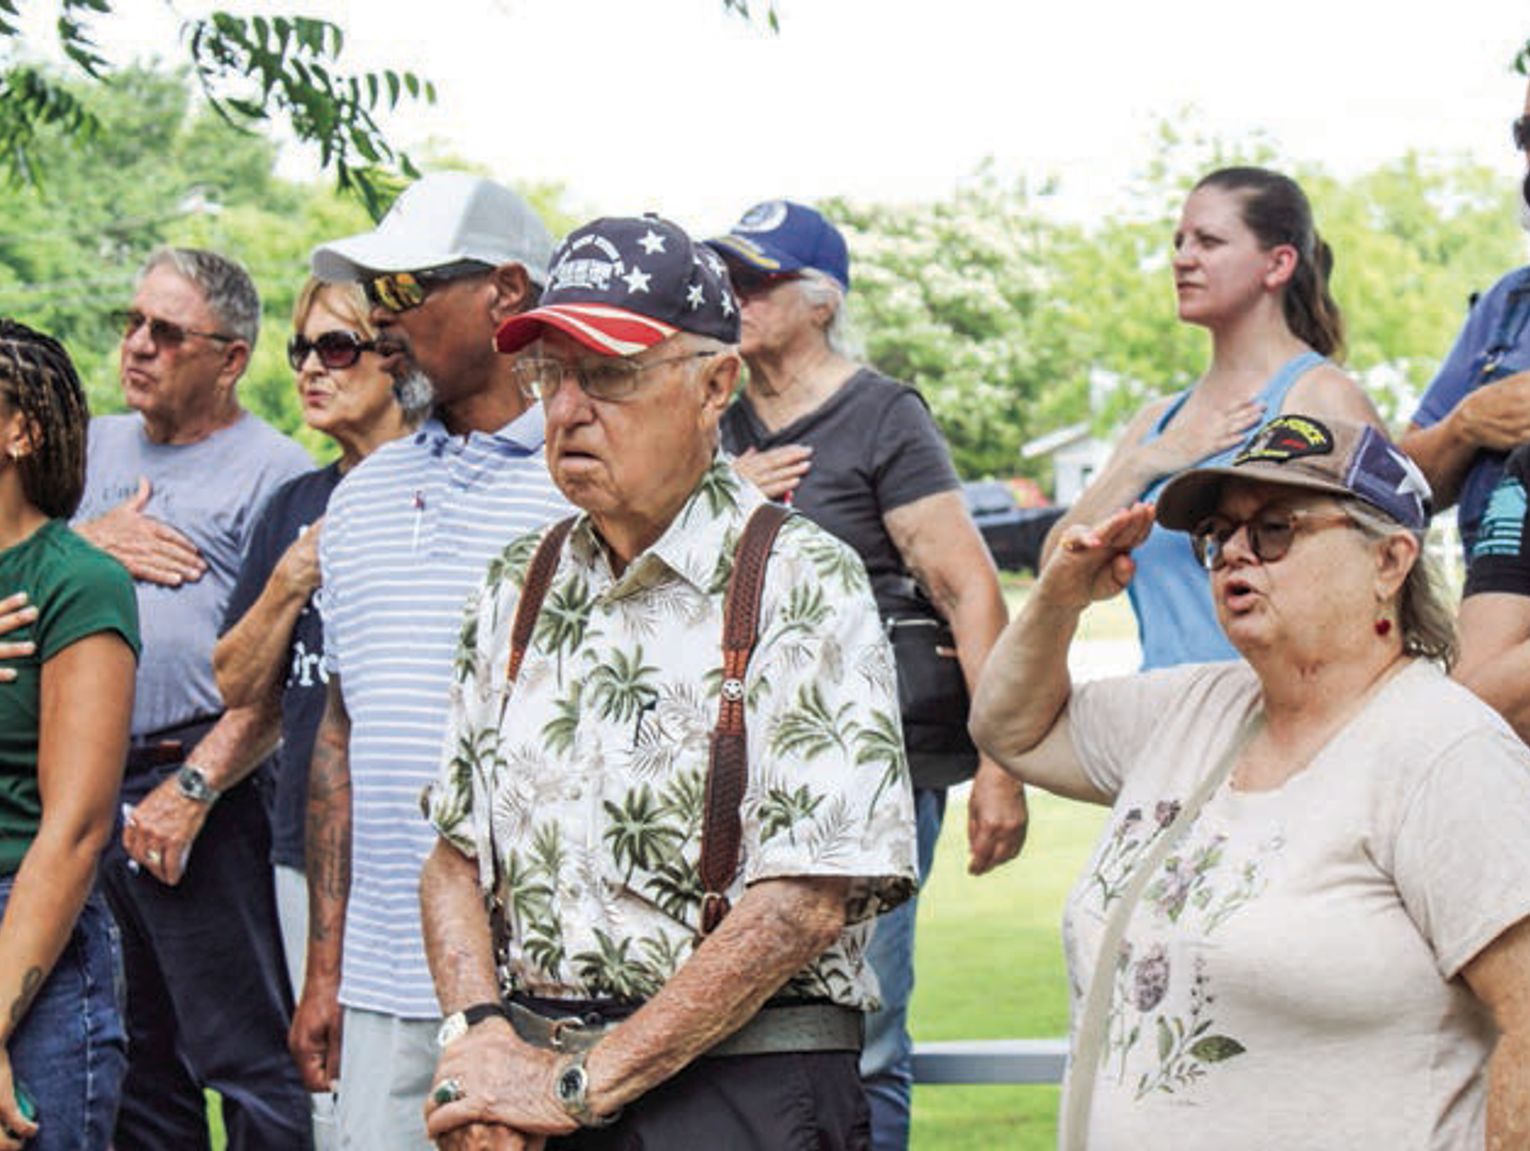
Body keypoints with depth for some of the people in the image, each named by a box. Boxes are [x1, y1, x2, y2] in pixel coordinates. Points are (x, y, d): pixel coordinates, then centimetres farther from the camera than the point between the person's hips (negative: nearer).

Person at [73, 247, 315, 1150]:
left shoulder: (273, 473, -4)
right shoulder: (96, 447, 18)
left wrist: (193, 786, -18)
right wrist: (87, 540, -1)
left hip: (203, 800, -7)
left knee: (246, 1060, -7)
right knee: (133, 1061, 13)